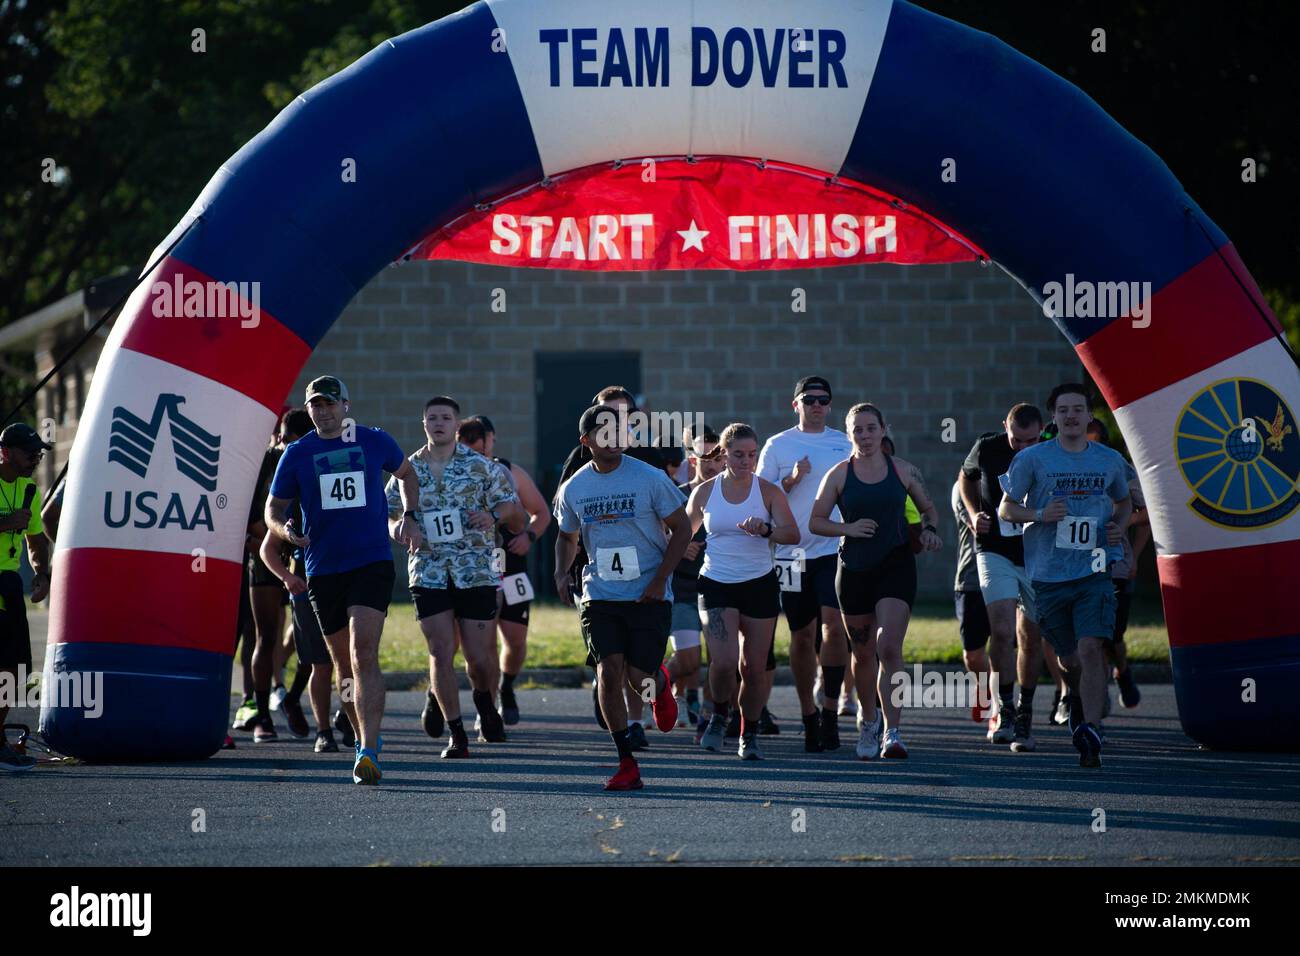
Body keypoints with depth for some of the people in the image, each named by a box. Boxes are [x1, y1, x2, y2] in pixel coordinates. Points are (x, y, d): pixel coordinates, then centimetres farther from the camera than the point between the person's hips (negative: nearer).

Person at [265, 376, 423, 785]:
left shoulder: (374, 441, 3)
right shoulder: (297, 453, 4)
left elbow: (406, 474, 23)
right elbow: (273, 508, 10)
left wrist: (409, 517, 9)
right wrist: (285, 530, -13)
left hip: (372, 563, -3)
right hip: (323, 570, 3)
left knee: (364, 656, -17)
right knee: (344, 664, 11)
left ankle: (368, 753, -24)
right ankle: (365, 739, 30)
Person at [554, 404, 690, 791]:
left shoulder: (650, 479, -7)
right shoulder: (573, 489, 3)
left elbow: (681, 529, -1)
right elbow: (567, 536, 20)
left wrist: (659, 580, -10)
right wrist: (561, 573, 0)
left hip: (648, 595, -2)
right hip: (599, 595, 2)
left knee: (639, 679, -6)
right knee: (609, 671, -12)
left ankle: (660, 685, 35)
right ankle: (627, 764, -4)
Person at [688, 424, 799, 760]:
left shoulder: (768, 491, -2)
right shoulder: (704, 492, 2)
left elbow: (793, 534, -14)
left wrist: (764, 529, -32)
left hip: (760, 584, 0)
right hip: (716, 584, 0)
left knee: (754, 668, 1)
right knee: (723, 662, -17)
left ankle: (749, 735, 21)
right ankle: (719, 716, 12)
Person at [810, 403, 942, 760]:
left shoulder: (903, 470, 3)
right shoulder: (839, 474, 1)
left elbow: (928, 508, 17)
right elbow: (816, 522, 2)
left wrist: (930, 530, -4)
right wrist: (849, 528, -14)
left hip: (896, 566, -1)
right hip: (854, 569, 1)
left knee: (889, 648, -16)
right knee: (863, 653, 12)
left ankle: (891, 731, -15)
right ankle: (869, 721, 35)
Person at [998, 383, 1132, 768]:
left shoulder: (1110, 460, 8)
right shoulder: (1032, 459, 0)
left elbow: (1124, 502, 26)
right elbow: (1005, 508, 5)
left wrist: (1119, 526, 4)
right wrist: (1040, 514, -13)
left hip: (1095, 572, 0)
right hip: (1048, 574, 0)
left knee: (1091, 649, -17)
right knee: (1069, 659, 10)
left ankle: (1089, 732, -18)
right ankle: (1078, 698, 44)